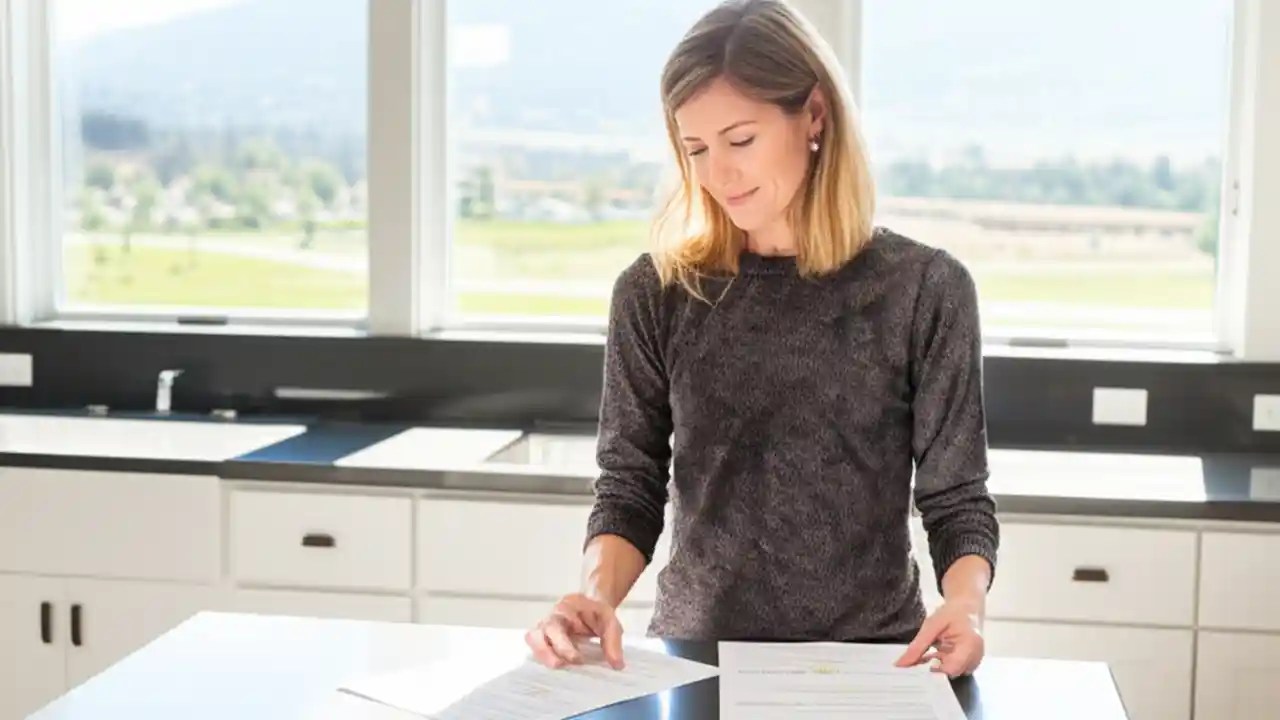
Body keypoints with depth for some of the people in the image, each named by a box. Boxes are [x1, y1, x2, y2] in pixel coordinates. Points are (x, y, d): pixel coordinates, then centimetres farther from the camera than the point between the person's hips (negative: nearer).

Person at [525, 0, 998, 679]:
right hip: (694, 655, 1)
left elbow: (956, 496, 2)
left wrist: (965, 599, -18)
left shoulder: (925, 288, -2)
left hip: (870, 663, 0)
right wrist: (597, 592, -14)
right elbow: (630, 490, 5)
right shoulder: (655, 292, 2)